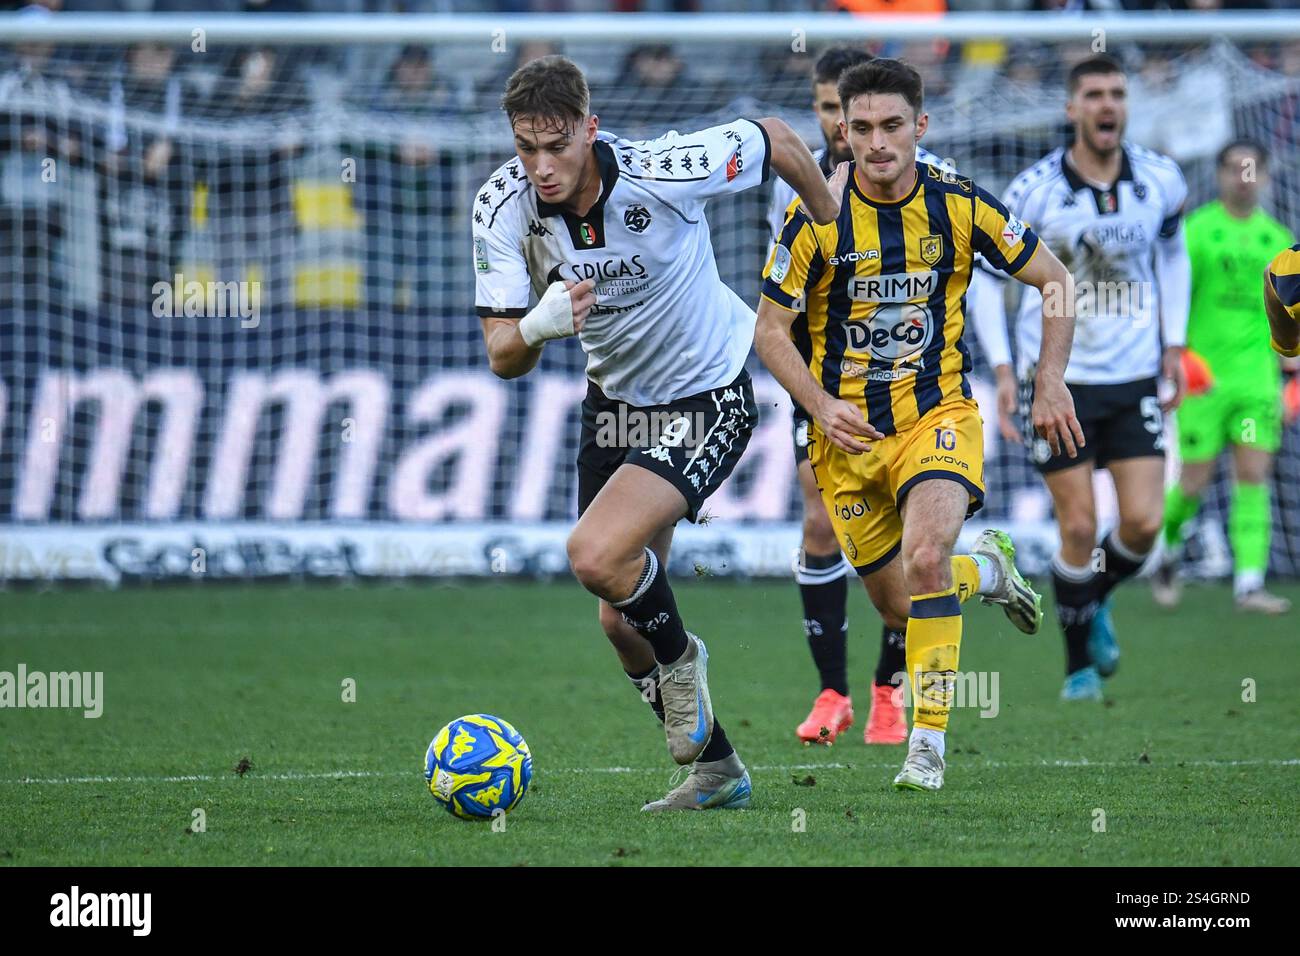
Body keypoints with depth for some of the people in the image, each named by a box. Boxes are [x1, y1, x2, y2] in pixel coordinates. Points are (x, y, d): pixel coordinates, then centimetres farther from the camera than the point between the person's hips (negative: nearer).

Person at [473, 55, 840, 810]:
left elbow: (778, 141, -10)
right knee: (621, 623, 9)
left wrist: (835, 230, 5)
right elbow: (503, 359, -16)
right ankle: (717, 771, 30)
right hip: (616, 400, 6)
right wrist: (537, 326, -39)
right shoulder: (503, 207, -17)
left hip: (708, 401, -6)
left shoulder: (664, 172, -29)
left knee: (596, 556, -25)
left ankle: (680, 658, 7)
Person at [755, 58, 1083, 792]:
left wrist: (1051, 382, -3)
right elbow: (771, 327, -2)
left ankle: (928, 741, -19)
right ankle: (987, 568, 43)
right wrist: (821, 405, -16)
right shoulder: (818, 216, -11)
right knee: (896, 601, 8)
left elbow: (1056, 280, 4)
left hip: (938, 414, -2)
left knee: (925, 560, -28)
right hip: (849, 430, 2)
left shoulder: (960, 206, -9)